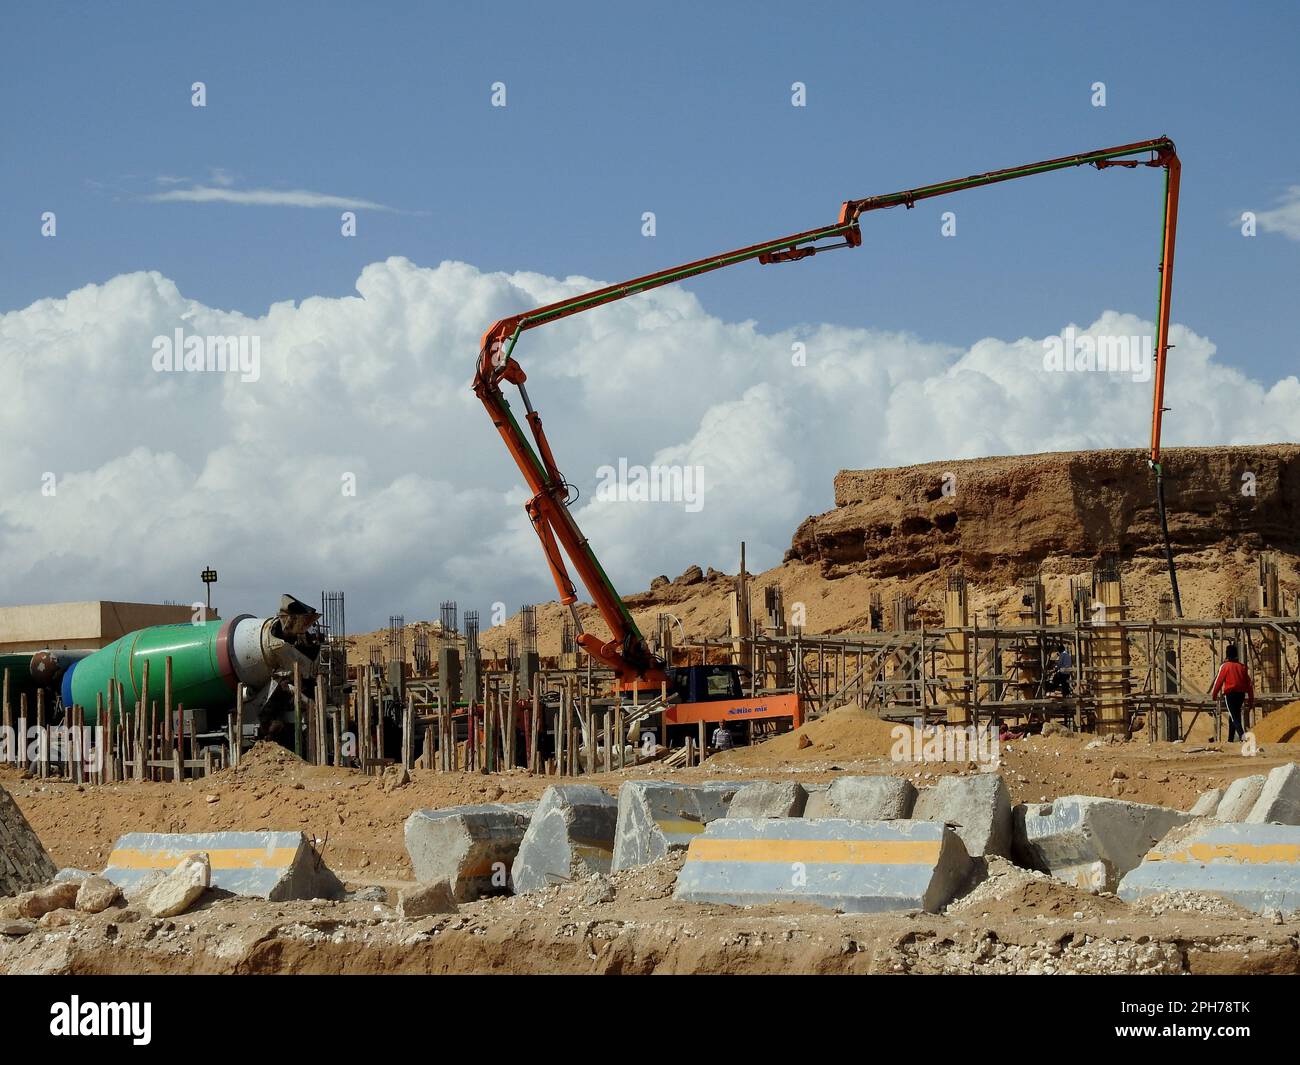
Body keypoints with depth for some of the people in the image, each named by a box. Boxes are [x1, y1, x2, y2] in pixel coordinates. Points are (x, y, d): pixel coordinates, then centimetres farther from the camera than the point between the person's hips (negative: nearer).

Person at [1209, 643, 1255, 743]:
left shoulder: (1225, 666, -3)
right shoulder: (1242, 666, 11)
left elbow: (1219, 681, -5)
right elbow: (1249, 683, 11)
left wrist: (1214, 694, 8)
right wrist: (1252, 700, 15)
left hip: (1230, 694, -5)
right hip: (1241, 694, 5)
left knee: (1234, 716, -10)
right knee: (1232, 717, 18)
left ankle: (1242, 734, -34)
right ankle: (1230, 739, 23)